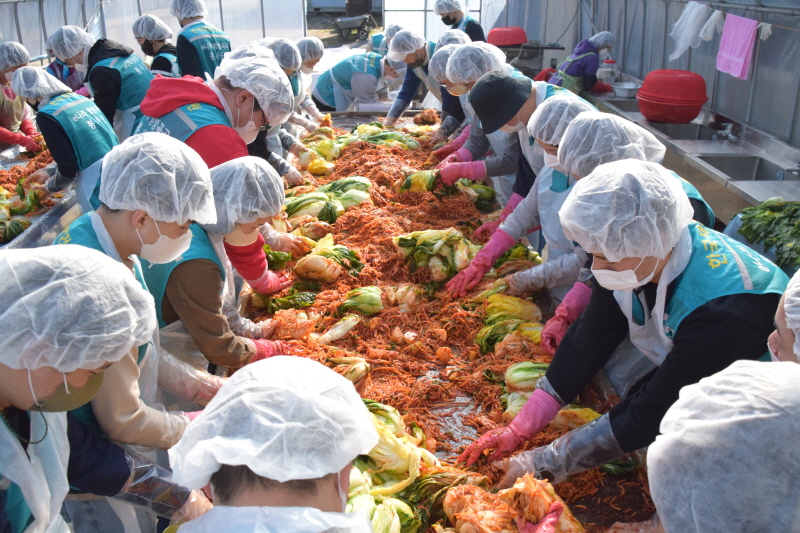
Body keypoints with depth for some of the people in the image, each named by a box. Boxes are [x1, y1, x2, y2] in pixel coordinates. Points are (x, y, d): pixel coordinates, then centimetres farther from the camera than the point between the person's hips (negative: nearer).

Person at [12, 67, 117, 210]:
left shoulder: (46, 115, -10)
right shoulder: (79, 98, 10)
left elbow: (68, 168, -10)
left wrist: (49, 186, 10)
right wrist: (48, 171, 25)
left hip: (99, 186, -7)